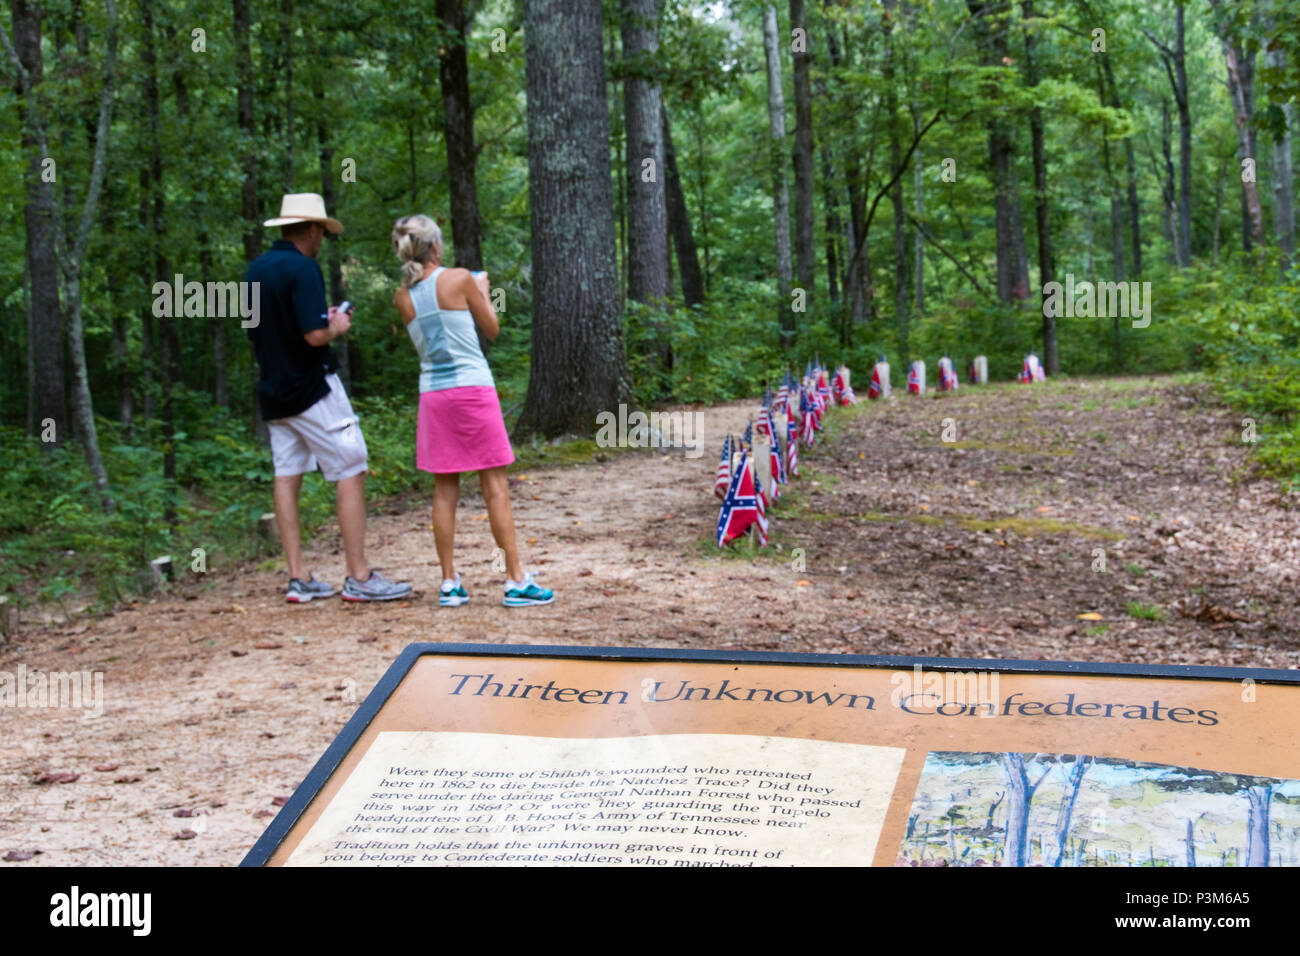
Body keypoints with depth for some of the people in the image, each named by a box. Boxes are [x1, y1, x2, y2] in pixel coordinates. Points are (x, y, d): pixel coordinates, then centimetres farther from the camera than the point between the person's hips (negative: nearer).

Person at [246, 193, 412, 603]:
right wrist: (337, 325, -2)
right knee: (351, 473, -4)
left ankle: (298, 578, 9)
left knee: (286, 477, 8)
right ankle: (359, 577, -5)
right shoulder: (302, 268, -15)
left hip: (273, 392, 9)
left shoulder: (255, 270, 11)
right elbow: (316, 335, -24)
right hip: (312, 388, -9)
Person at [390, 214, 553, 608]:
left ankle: (449, 583, 9)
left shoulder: (403, 297, 5)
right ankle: (516, 580, 2)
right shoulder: (459, 279, -8)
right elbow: (492, 330, 2)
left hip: (433, 394, 4)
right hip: (473, 388, -4)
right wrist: (483, 290, 17)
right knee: (495, 486, 0)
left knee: (445, 489, 8)